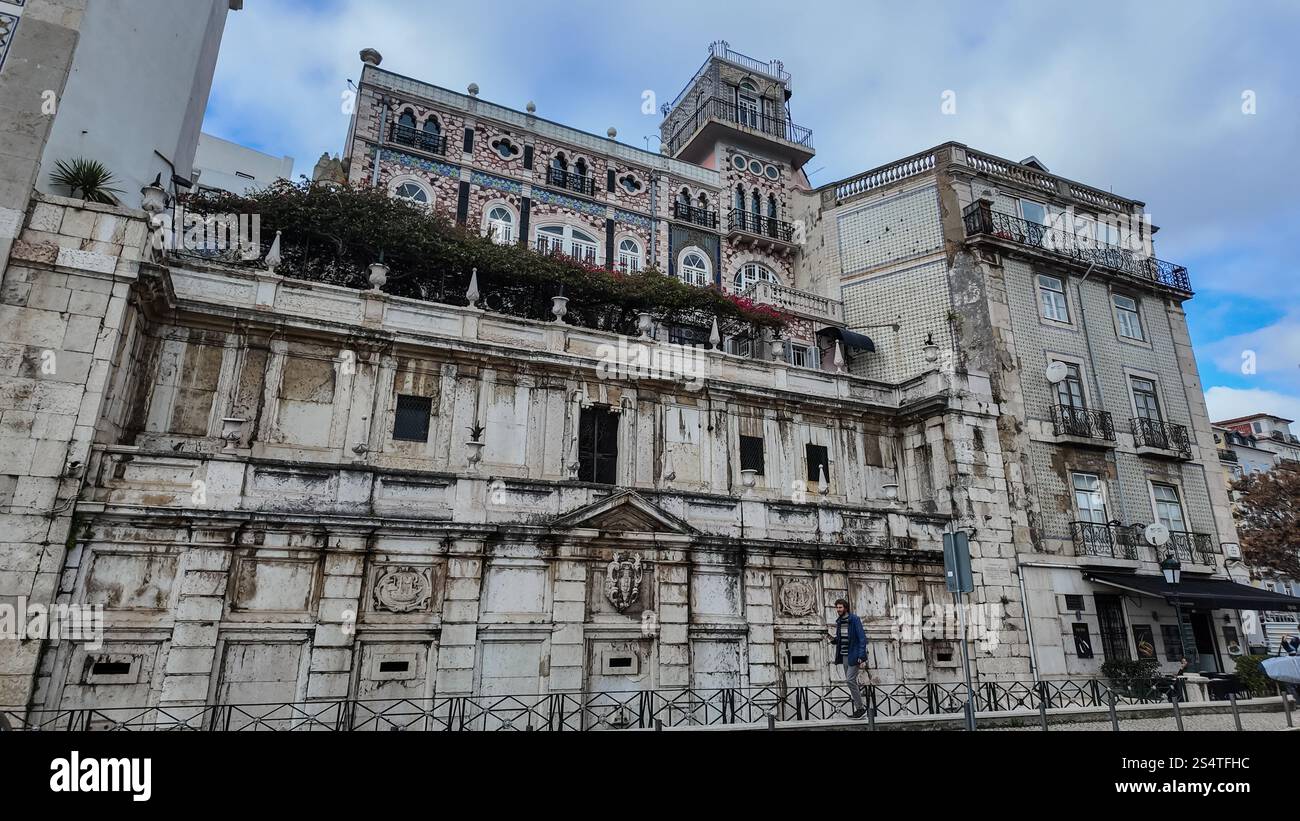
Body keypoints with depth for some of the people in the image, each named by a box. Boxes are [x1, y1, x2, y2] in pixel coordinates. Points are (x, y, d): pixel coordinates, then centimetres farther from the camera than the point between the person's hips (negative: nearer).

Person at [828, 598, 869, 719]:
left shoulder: (854, 619, -12)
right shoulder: (839, 621, 8)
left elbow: (862, 638, -15)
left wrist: (862, 657, -21)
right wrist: (833, 639, -4)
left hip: (854, 654, -7)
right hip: (844, 655, 7)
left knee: (850, 679, -12)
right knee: (849, 679, 14)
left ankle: (860, 708, -3)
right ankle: (857, 691, 40)